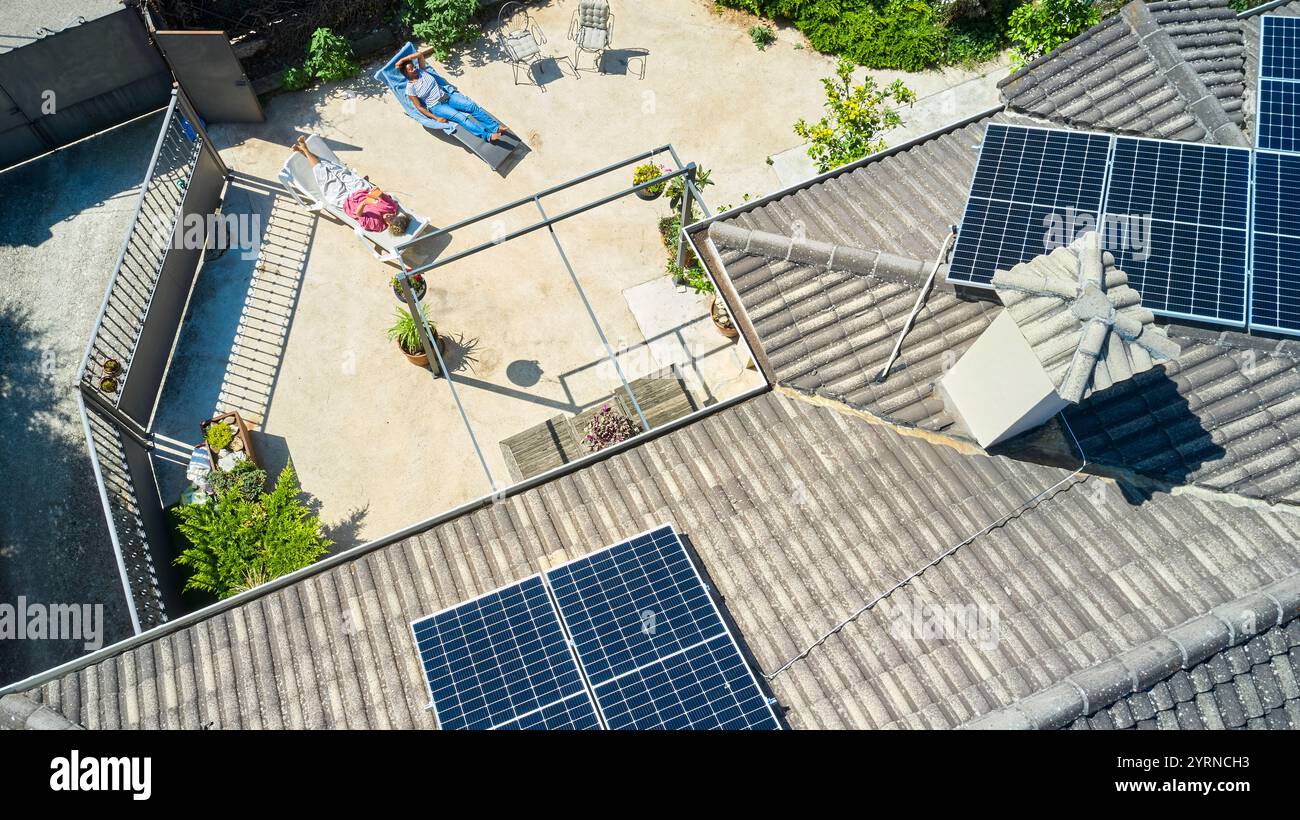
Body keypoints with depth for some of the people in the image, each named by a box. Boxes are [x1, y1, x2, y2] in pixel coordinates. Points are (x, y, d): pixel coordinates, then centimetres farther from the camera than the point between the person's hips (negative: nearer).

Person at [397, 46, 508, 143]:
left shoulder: (421, 71, 7)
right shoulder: (410, 88, -8)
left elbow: (420, 54, 4)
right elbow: (419, 107, -9)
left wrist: (403, 59, -2)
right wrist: (436, 118, -17)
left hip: (447, 95, 6)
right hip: (437, 107, -6)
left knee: (472, 106, -16)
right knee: (461, 117, -29)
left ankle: (496, 128, -22)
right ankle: (488, 136, -42)